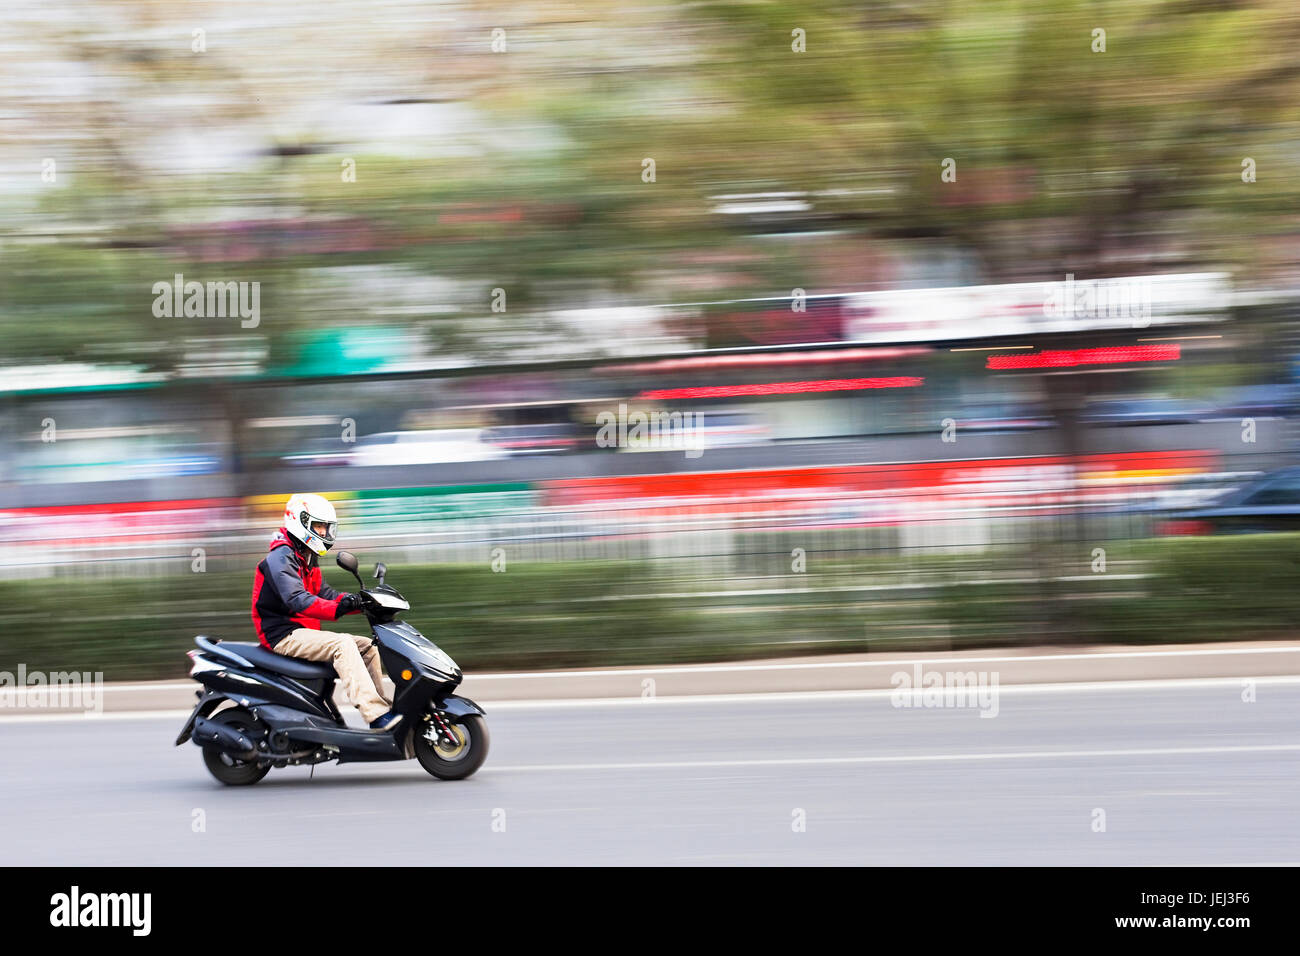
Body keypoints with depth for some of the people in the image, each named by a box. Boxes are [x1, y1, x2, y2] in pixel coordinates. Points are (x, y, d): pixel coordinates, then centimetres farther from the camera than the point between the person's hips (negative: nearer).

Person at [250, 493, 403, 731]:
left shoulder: (307, 559, 20)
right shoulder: (280, 557, -14)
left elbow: (322, 593, 17)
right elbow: (296, 599, -28)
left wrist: (359, 602, 0)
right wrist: (337, 608, -39)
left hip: (302, 631, 10)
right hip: (283, 634, -10)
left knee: (367, 646, 4)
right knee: (342, 644, -29)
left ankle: (383, 706, 2)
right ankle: (377, 715, -37)